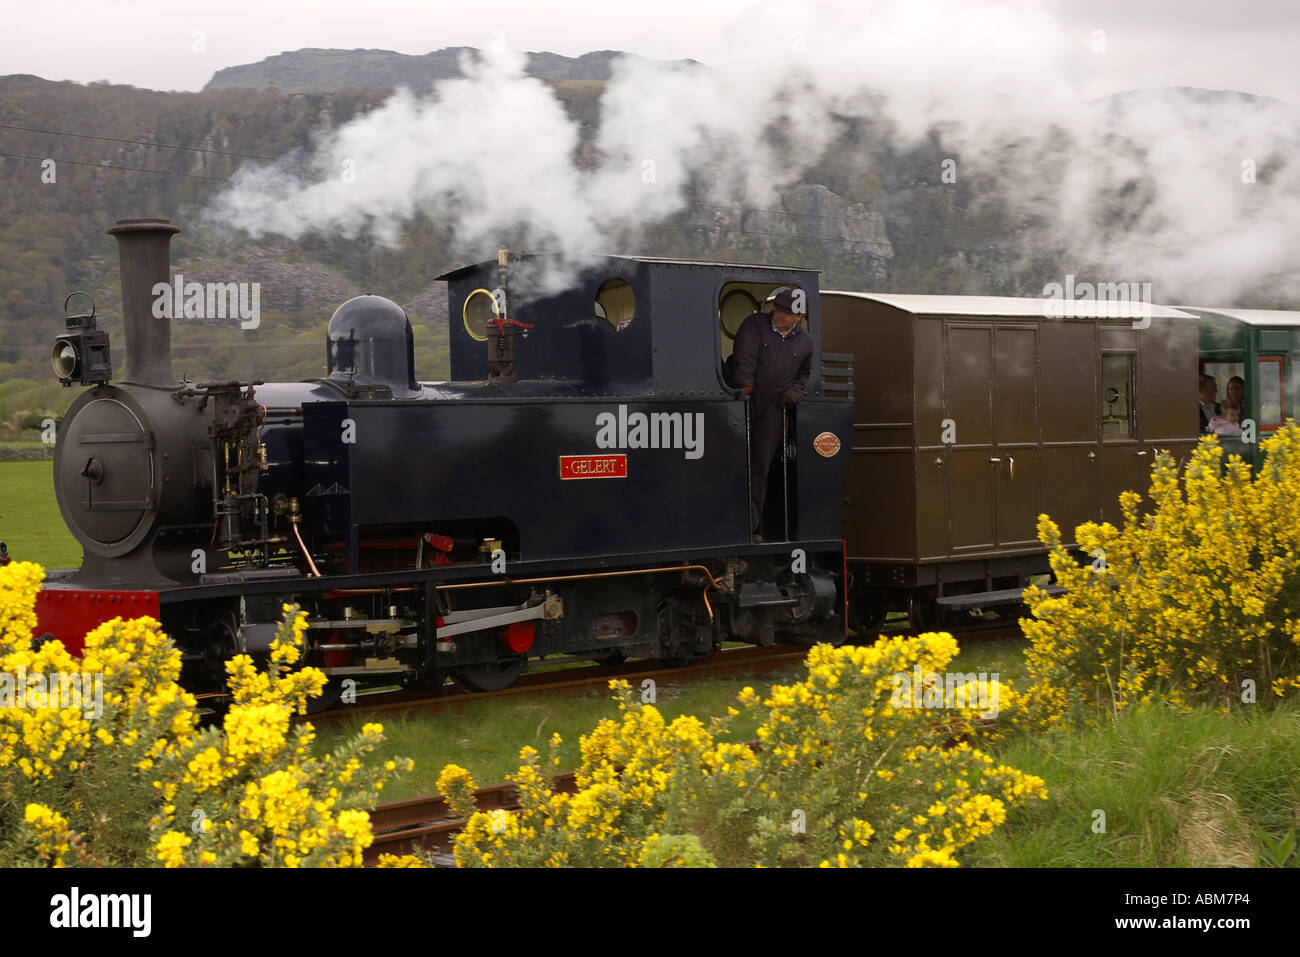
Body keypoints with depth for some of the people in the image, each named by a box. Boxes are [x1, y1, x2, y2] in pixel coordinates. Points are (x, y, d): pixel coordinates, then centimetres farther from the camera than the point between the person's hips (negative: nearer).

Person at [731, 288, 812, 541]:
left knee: (760, 469, 4)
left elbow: (806, 372, 20)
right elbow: (744, 358, -13)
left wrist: (793, 393, 4)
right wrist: (745, 384, -26)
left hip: (772, 409, 3)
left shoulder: (805, 341, 8)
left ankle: (751, 526, 7)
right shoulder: (755, 325, -2)